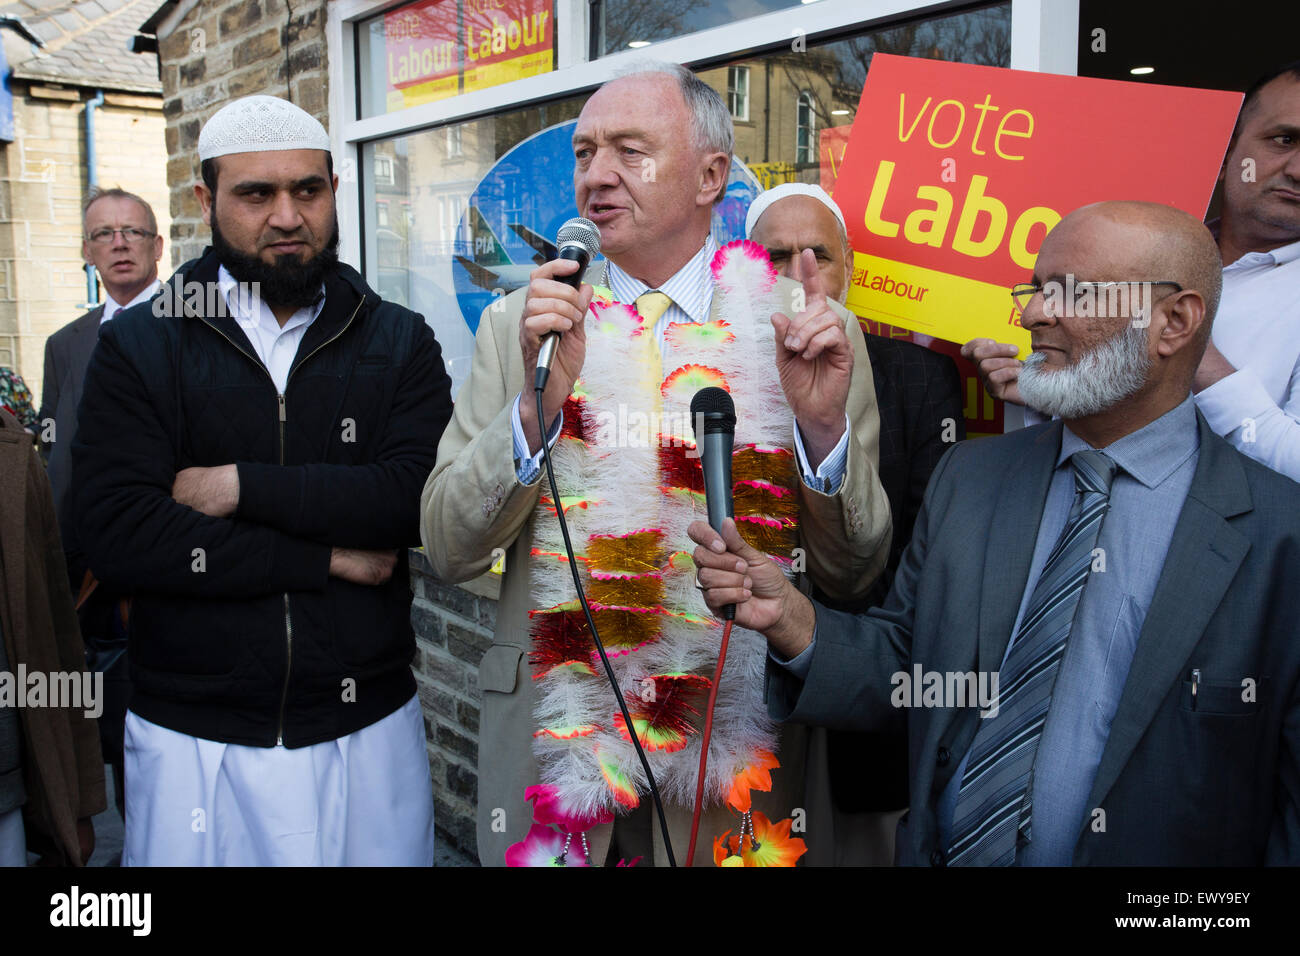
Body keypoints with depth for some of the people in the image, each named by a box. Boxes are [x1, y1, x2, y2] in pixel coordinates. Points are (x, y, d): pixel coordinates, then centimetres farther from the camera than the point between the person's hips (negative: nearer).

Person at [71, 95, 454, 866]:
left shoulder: (399, 343, 2)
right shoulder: (138, 347, 0)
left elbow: (421, 498, -15)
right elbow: (118, 536, -13)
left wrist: (241, 485, -15)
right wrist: (329, 556, -13)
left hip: (369, 730, 1)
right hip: (193, 741, 0)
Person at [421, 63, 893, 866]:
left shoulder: (810, 335, -5)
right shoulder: (518, 326, -1)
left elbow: (855, 577, -3)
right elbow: (449, 550, -5)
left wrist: (824, 427, -21)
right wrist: (538, 403, -21)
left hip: (732, 766, 0)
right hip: (547, 744, 1)